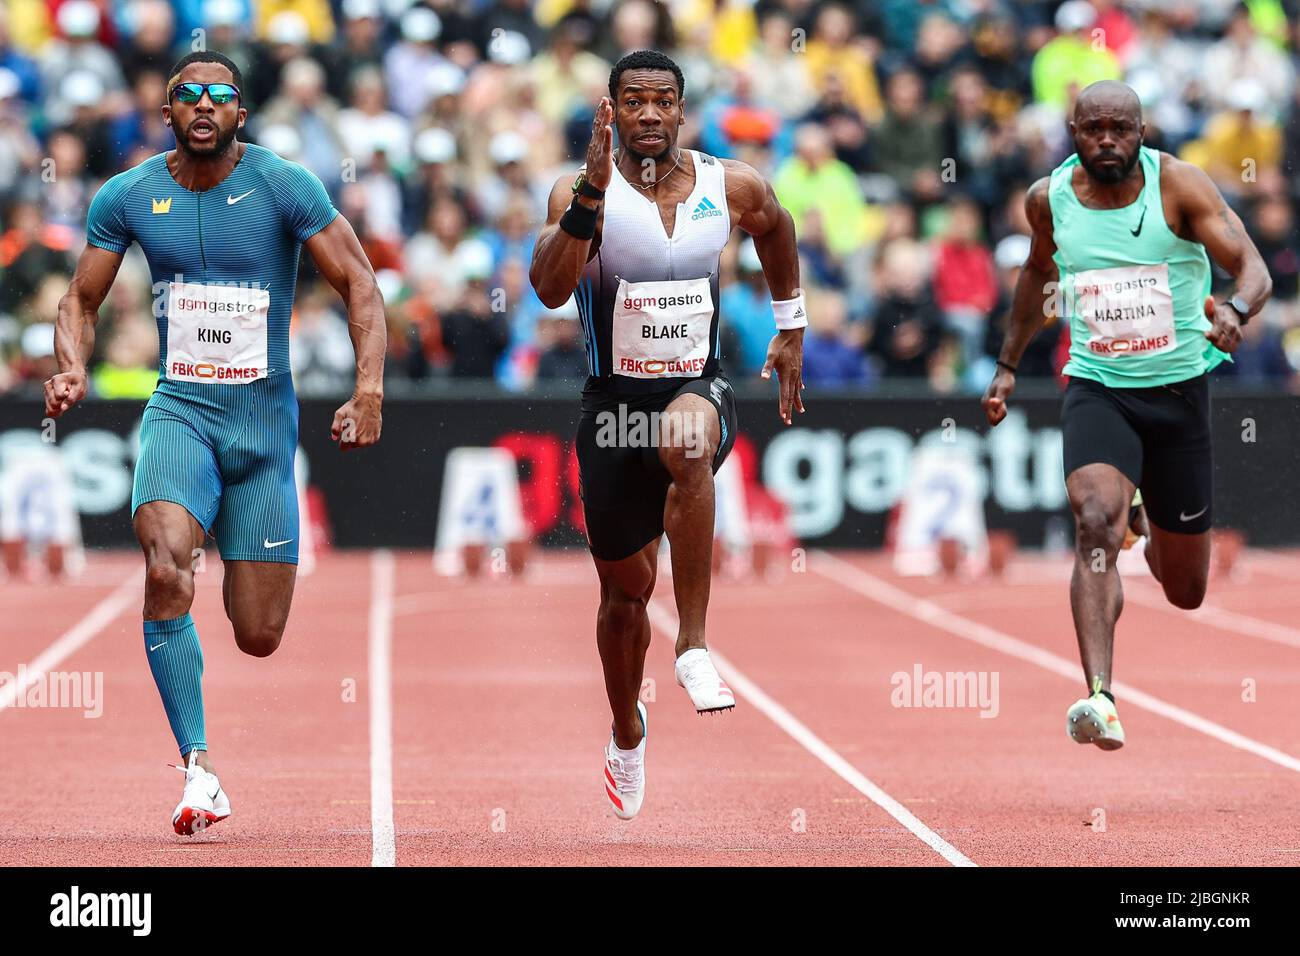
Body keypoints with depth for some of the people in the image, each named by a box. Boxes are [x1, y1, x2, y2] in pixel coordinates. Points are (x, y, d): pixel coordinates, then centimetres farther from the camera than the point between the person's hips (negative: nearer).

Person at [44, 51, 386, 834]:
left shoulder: (285, 187, -8)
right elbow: (82, 300, 12)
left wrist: (370, 391, -19)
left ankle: (247, 573, 45)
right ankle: (200, 771, -23)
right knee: (165, 570, -30)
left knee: (259, 638, 3)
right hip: (180, 411, 0)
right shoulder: (128, 197, 0)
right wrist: (74, 367, -9)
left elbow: (359, 282, -6)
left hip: (265, 417, 0)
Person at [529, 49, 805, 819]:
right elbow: (550, 288, -29)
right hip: (615, 400, 0)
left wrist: (792, 331, 23)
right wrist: (592, 194, -39)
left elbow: (777, 230, 21)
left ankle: (695, 647, -33)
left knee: (688, 448, -39)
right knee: (626, 589, 11)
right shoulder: (582, 192, -12)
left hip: (698, 385, 0)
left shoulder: (733, 186, -3)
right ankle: (627, 734, 40)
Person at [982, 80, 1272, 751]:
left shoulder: (1178, 185, -11)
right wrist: (1008, 363, 22)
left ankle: (1151, 523, 49)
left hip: (1178, 388, 0)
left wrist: (1236, 311, -41)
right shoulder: (1049, 199, -1)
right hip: (1096, 388, 1)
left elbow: (1252, 267, -19)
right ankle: (1098, 698, -34)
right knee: (1096, 522, -29)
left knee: (1184, 591, 11)